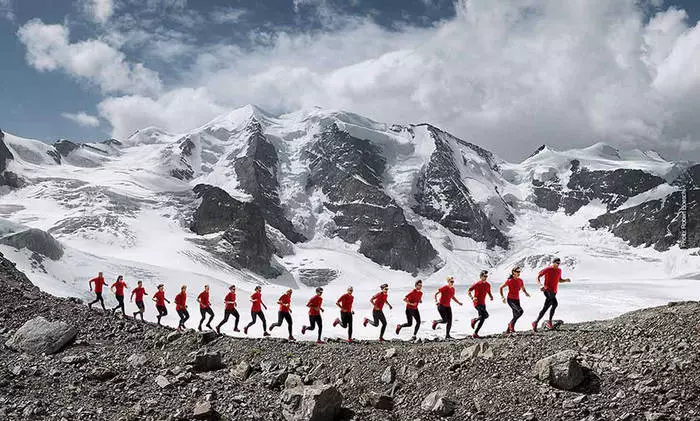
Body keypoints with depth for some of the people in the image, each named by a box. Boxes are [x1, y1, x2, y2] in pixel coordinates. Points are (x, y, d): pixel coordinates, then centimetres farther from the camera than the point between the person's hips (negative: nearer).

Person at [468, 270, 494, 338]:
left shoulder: (488, 285, 8)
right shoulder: (477, 284, -10)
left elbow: (489, 292, 23)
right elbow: (468, 291, -5)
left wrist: (491, 296, 0)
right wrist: (472, 298, -21)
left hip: (483, 304, 7)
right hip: (477, 303, -7)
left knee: (482, 319, 3)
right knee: (486, 315, -23)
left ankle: (475, 334, 11)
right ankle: (474, 320, 2)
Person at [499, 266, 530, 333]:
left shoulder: (520, 281, 5)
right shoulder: (509, 281, -11)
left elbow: (523, 288, 20)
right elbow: (500, 288, -4)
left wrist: (526, 293, -1)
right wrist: (502, 297, -12)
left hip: (517, 300, 6)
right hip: (510, 300, -6)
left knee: (515, 316, 6)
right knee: (520, 311, -23)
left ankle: (508, 330, 19)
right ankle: (511, 324, -7)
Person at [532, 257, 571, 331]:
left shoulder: (559, 270, 13)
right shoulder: (547, 269, -7)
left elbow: (560, 280, 26)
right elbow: (538, 277, -5)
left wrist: (566, 280, 4)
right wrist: (540, 285, -22)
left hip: (554, 292, 7)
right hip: (547, 290, -7)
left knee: (545, 308, 8)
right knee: (555, 303, -28)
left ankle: (535, 323, 18)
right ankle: (549, 321, -17)